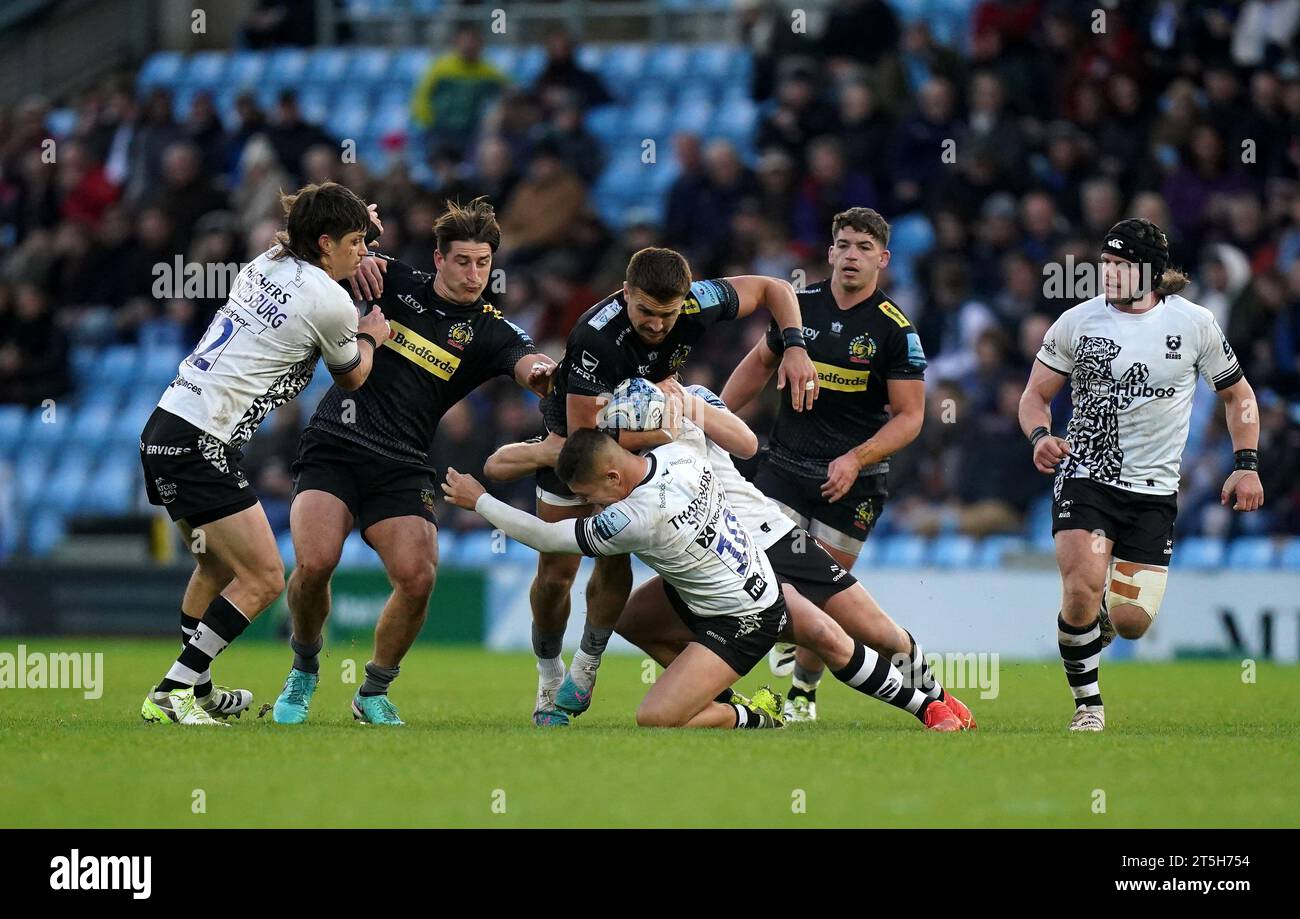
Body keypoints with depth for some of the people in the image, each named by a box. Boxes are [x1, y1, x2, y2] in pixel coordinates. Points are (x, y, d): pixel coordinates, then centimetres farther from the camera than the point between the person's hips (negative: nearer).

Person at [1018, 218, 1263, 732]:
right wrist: (1039, 435, -14)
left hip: (1155, 490, 1)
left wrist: (1246, 466, 2)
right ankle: (1087, 707, -2)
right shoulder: (1077, 322, -2)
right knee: (1082, 590, -22)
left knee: (1131, 622, -7)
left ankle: (1097, 623, 32)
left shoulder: (1194, 323, 0)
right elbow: (1036, 394, 8)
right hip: (1085, 476, -1)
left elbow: (1237, 394, 12)